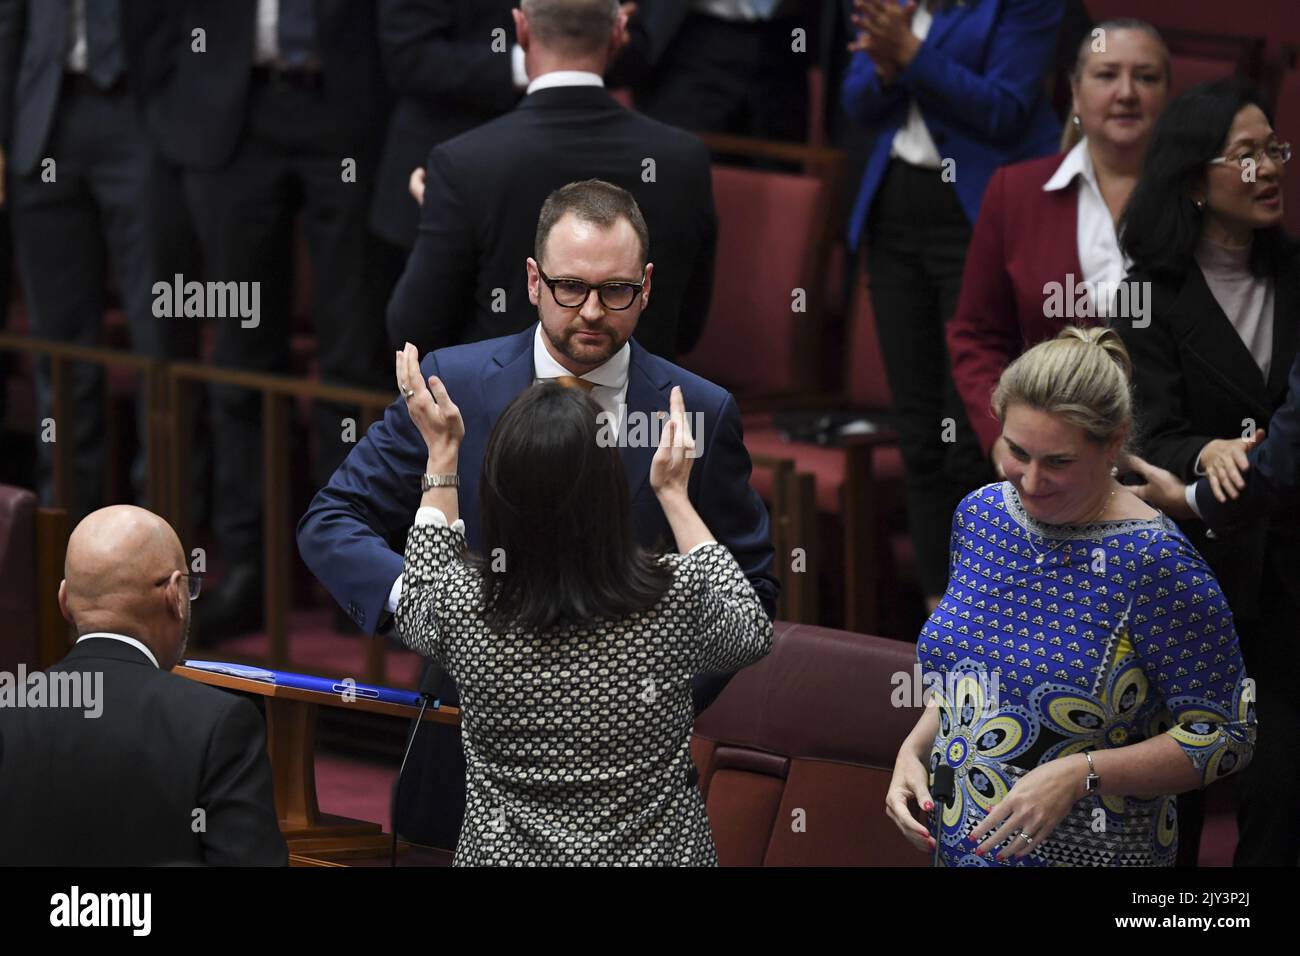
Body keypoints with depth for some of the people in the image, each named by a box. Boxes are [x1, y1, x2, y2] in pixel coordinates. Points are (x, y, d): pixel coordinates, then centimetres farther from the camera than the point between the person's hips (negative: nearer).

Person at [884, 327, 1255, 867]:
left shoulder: (1154, 563, -20)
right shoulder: (980, 514, -1)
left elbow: (1226, 737, -17)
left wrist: (1080, 775, -26)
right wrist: (914, 748, -3)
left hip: (1084, 854, -6)